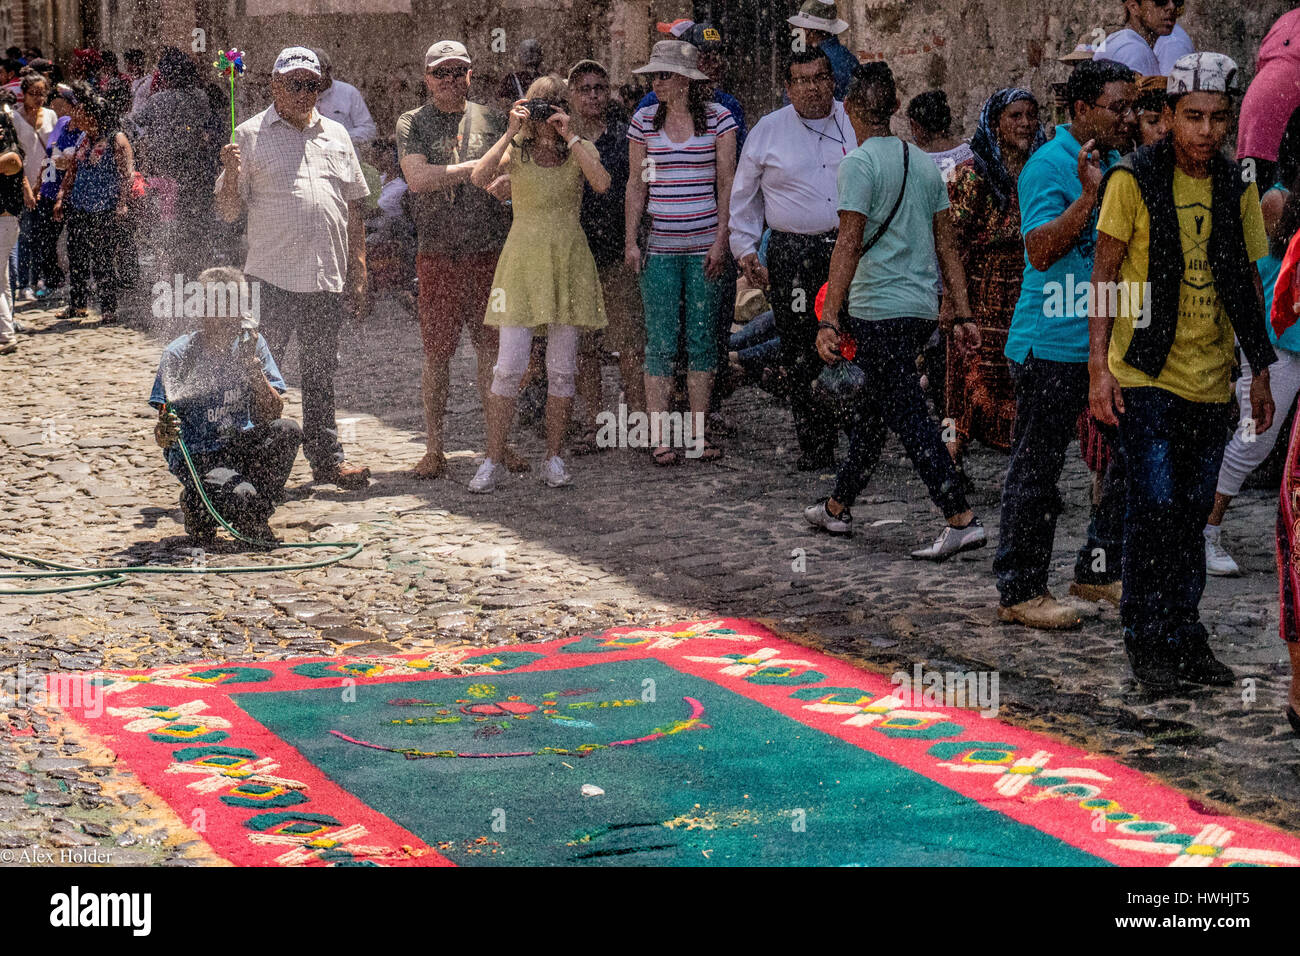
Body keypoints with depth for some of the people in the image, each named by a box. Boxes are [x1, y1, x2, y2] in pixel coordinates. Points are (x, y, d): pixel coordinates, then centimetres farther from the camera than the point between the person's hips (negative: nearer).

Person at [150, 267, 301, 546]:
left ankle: (257, 514, -5)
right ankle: (196, 504, 4)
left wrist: (251, 362, -22)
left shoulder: (252, 345, -2)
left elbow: (272, 415, -11)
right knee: (241, 497, -33)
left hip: (240, 446, 4)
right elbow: (161, 437, -16)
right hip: (196, 457, -4)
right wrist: (164, 433, -42)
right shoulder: (179, 355, -13)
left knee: (288, 430, -26)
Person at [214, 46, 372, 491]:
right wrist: (231, 174, -20)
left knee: (321, 372, 12)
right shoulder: (251, 134, 0)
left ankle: (325, 457, 20)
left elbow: (353, 208, 18)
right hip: (272, 277, -4)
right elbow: (228, 212, -1)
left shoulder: (335, 135, 14)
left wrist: (359, 272, 13)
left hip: (327, 279, 4)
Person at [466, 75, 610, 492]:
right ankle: (493, 461, -2)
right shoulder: (515, 151, 5)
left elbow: (602, 183, -15)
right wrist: (510, 132, -14)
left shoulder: (580, 151, 7)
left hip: (568, 260, 1)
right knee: (509, 367, -7)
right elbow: (479, 178, -15)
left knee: (562, 370, 3)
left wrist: (570, 136, -12)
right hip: (523, 258, -1)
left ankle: (553, 458, 12)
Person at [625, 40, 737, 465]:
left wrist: (721, 240, -5)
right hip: (660, 249, 1)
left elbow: (726, 183, 1)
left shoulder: (718, 118, 1)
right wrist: (630, 241, 3)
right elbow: (636, 184, 10)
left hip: (705, 248, -1)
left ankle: (698, 434, 10)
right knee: (660, 342, -2)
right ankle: (659, 438, 1)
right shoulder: (644, 121, 6)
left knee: (703, 338, 3)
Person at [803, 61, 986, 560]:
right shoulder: (925, 162, 10)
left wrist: (828, 320, -17)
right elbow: (946, 246, 11)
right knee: (873, 407, 18)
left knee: (908, 416, -6)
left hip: (878, 310, -8)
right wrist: (961, 314, 14)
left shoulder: (859, 163, -11)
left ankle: (962, 520, -11)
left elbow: (848, 246, -17)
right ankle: (837, 508, 31)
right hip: (923, 308, 8)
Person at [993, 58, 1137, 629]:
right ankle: (1020, 592, 7)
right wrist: (1089, 195, -28)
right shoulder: (1050, 166, -12)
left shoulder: (1121, 165, 13)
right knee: (1036, 469, -1)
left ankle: (1099, 570, 23)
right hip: (1052, 346, -8)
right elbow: (1041, 250, -22)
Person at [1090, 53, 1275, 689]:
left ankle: (1184, 637, 18)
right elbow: (1104, 272, -5)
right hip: (1145, 374, -4)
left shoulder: (1237, 189, 6)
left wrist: (1261, 373, 12)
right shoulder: (1134, 179, -7)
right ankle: (1146, 641, 3)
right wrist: (1099, 366, -11)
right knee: (1155, 506, -8)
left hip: (1210, 380, 4)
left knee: (1192, 515, 9)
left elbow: (1247, 285, 14)